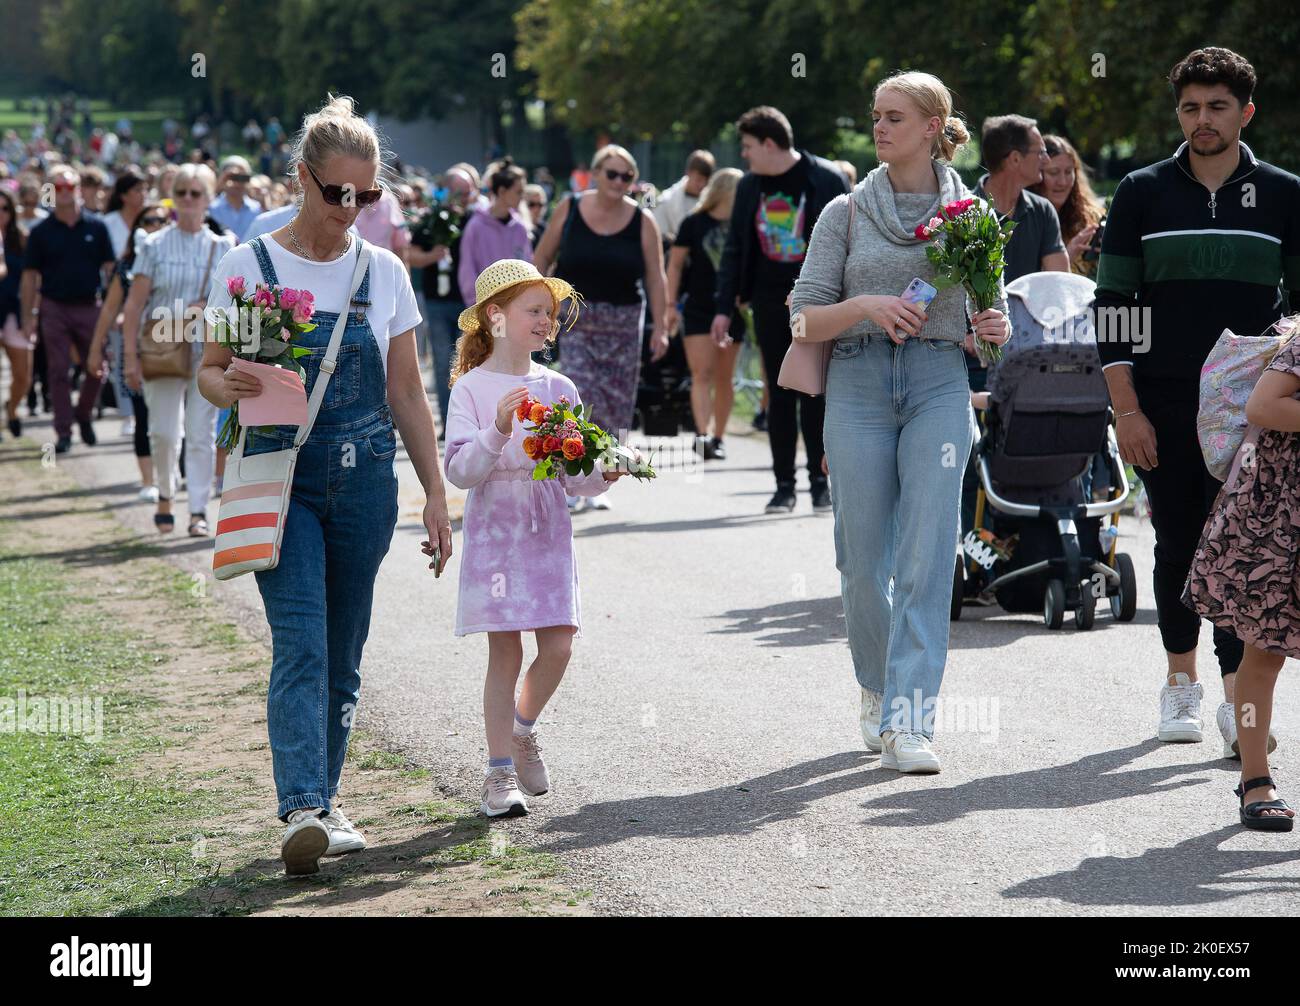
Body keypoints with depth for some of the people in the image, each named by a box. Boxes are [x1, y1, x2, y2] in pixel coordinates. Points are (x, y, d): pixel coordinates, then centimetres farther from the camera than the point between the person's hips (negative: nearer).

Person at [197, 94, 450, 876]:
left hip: (365, 482, 3)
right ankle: (303, 810, -25)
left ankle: (321, 800, 19)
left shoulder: (384, 273, 7)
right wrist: (229, 387, -21)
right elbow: (210, 371, 3)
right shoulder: (247, 267, -1)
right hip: (281, 479, -3)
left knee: (344, 652, 7)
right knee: (301, 642, -16)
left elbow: (408, 394, 10)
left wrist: (436, 493, 7)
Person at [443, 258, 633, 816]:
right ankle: (501, 773, 2)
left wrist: (602, 473, -9)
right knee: (504, 650, -4)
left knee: (558, 645, -5)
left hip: (548, 533, 4)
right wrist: (498, 431, -26)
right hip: (494, 533, -4)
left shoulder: (559, 388, 9)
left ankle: (523, 730, 22)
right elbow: (460, 471, -12)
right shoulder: (471, 389, -3)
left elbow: (574, 477, 11)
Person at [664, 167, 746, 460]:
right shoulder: (694, 223, -1)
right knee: (702, 373, -13)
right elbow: (675, 265, 3)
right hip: (698, 309, -2)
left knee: (723, 378, 6)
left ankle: (717, 438, 15)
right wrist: (671, 305, -3)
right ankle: (701, 434, -21)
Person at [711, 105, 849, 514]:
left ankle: (821, 482, 6)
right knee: (780, 395, 5)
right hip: (770, 304, 4)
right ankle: (784, 484, 9)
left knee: (816, 393, -2)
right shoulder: (749, 187, 9)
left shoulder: (827, 180, -5)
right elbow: (735, 248, 13)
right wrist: (724, 307, 8)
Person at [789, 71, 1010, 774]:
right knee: (864, 559, 3)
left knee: (926, 558, -11)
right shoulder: (846, 213, 8)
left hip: (940, 385, -1)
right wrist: (864, 305, -14)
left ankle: (908, 722, -13)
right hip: (859, 385, 1)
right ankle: (876, 689, 28)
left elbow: (989, 312, 18)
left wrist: (995, 330, -5)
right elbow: (806, 320, 4)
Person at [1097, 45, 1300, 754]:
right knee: (1178, 543, 7)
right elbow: (1112, 303, 5)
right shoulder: (1143, 193, 6)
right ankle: (1180, 681, 24)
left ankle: (1237, 699, -11)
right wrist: (1125, 409, -2)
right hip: (1164, 404, 1)